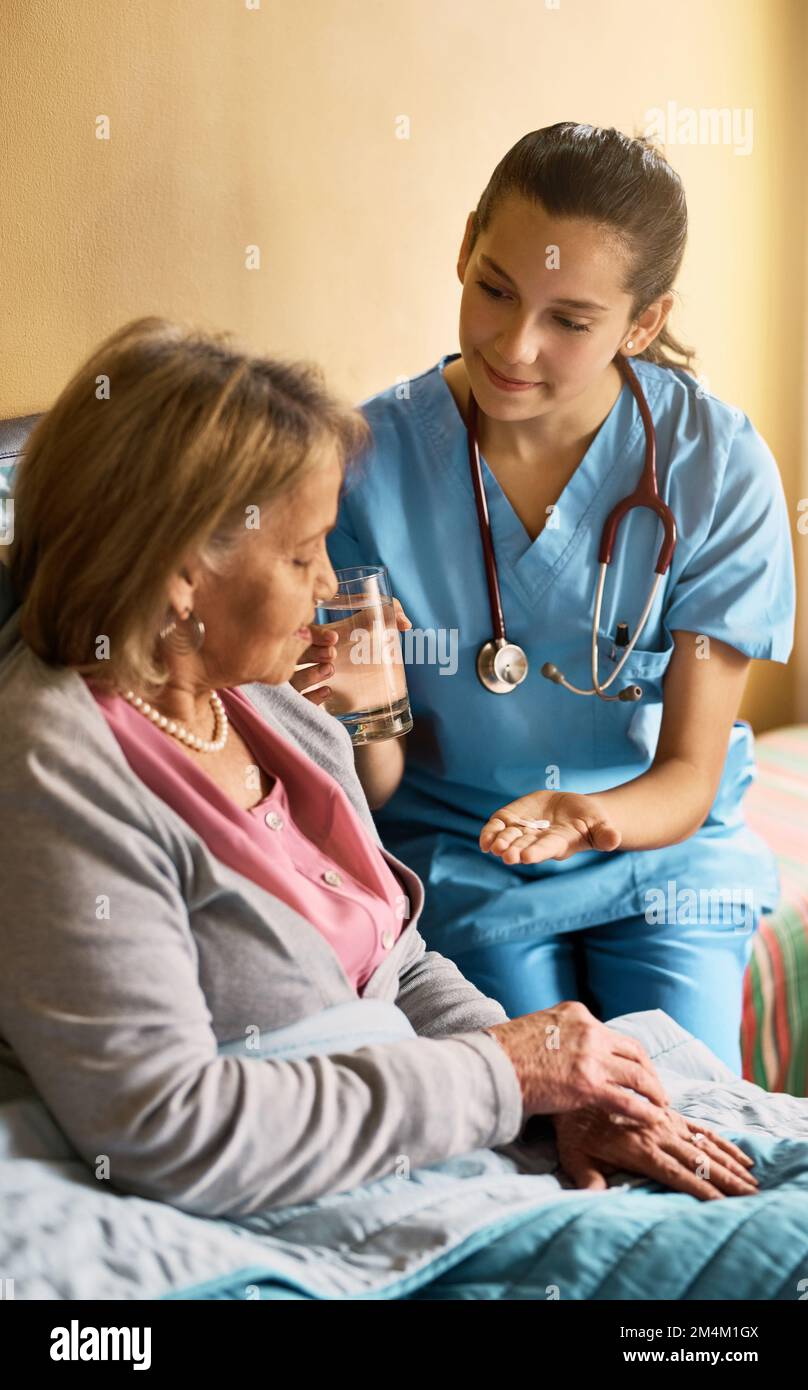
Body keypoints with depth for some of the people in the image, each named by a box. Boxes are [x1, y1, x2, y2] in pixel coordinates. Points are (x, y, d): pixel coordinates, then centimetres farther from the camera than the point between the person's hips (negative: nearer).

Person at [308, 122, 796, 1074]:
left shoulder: (718, 467, -14)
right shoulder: (370, 459, -15)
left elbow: (689, 774, -11)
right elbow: (380, 791, -10)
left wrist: (594, 814, -34)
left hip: (661, 844, 1)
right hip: (458, 853, 0)